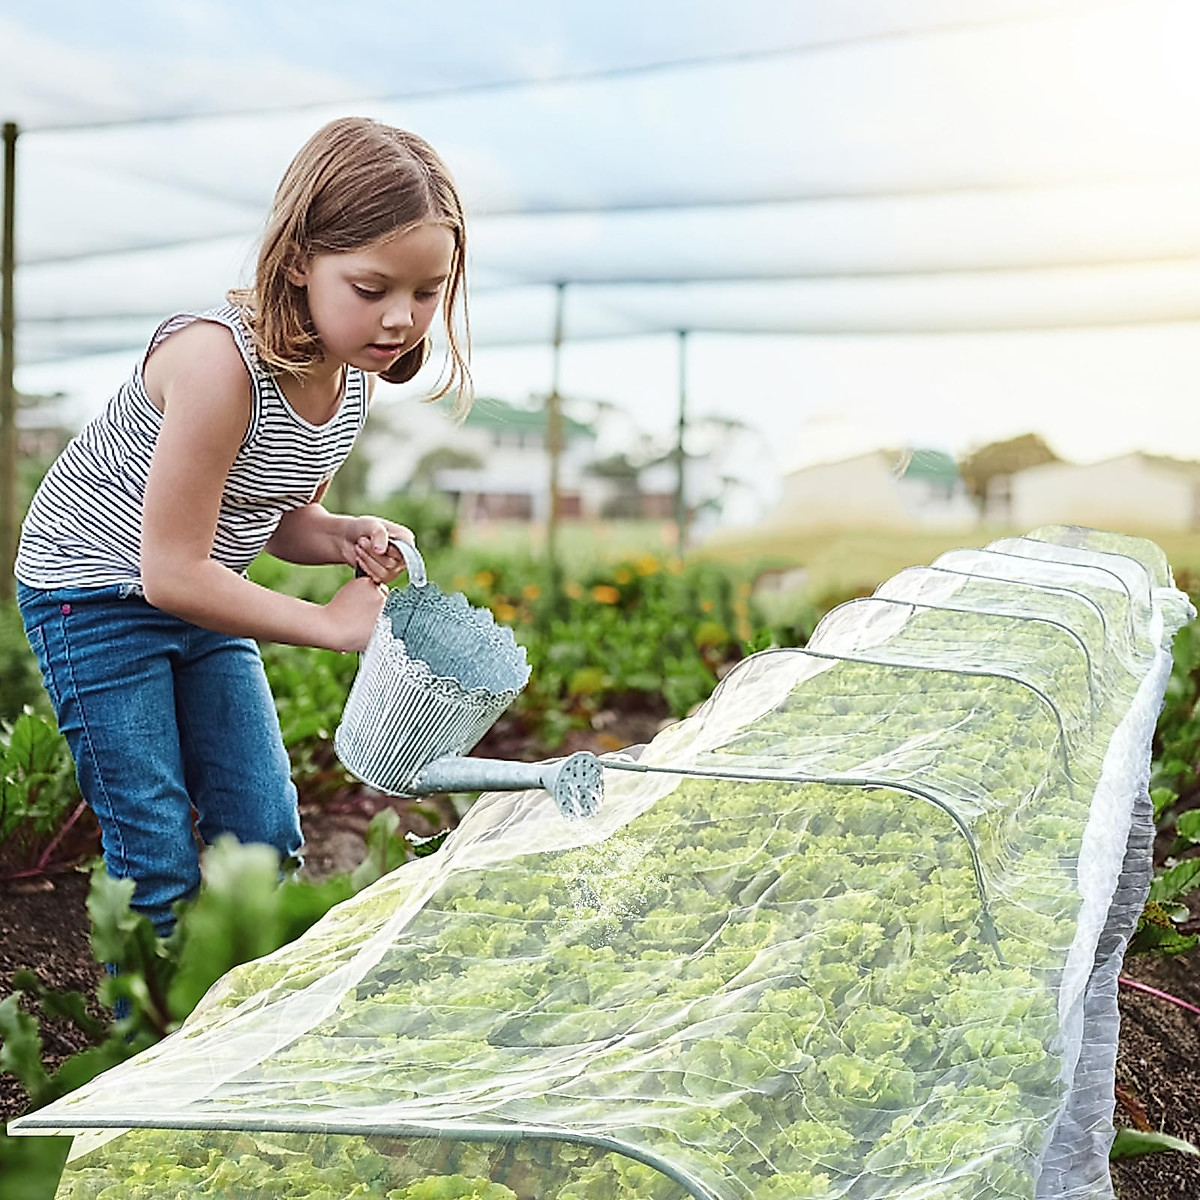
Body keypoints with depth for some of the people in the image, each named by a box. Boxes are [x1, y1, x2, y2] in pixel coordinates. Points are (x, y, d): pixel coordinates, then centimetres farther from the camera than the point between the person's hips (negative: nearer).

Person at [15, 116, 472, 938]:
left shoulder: (357, 373, -7)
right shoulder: (220, 361, -32)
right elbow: (170, 571, -29)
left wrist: (349, 538, -15)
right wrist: (328, 623, -22)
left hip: (203, 596, 7)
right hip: (97, 591, -7)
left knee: (267, 839, 8)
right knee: (160, 864, -5)